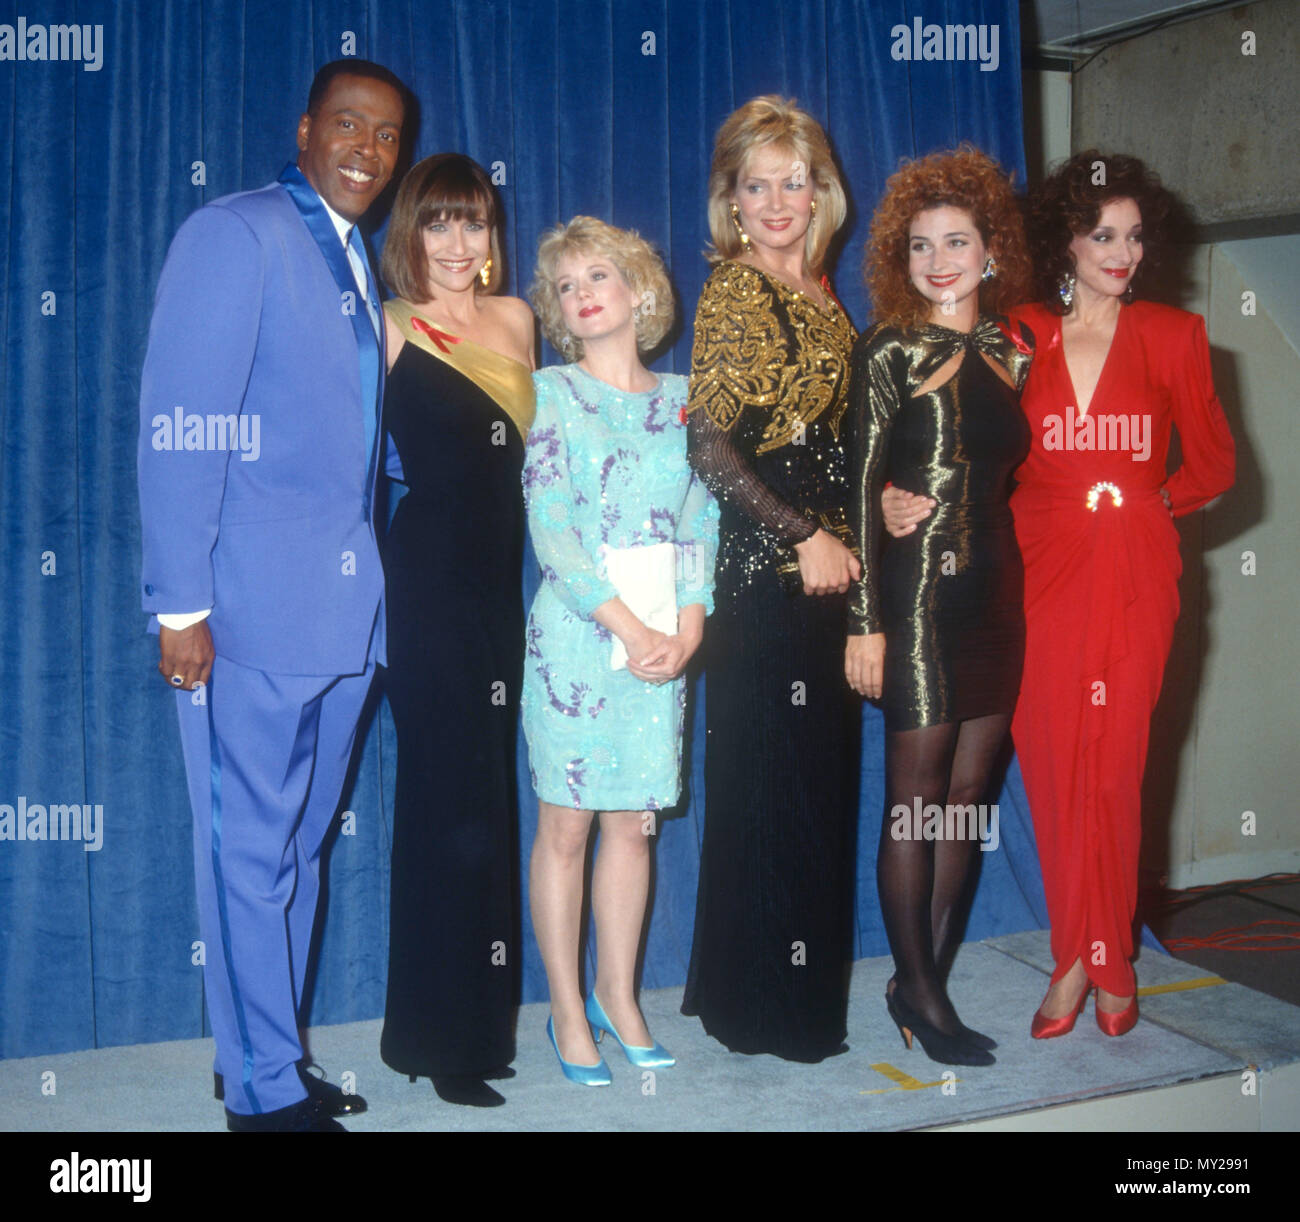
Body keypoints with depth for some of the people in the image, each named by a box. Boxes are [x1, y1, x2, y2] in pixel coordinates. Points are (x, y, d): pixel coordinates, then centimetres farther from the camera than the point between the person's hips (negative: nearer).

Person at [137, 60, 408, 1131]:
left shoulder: (358, 271, 18)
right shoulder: (236, 234, -5)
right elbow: (181, 424, -12)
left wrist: (369, 582, 9)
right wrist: (181, 604, -17)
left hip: (346, 611, 8)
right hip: (254, 607, -8)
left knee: (299, 847, 15)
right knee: (251, 854, 2)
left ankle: (269, 1052, 29)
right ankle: (264, 1089, 14)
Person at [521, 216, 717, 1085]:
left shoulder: (682, 397, 11)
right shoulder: (551, 392, 1)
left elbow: (703, 520, 7)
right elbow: (551, 529, -8)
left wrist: (689, 627, -7)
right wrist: (628, 628, -13)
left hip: (664, 641, 3)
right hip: (575, 634, -3)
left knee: (634, 822, 8)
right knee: (566, 824, 2)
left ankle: (617, 995, 23)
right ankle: (568, 1011, 14)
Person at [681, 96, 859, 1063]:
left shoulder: (821, 293, 14)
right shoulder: (732, 293, -8)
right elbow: (711, 448, -15)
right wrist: (807, 536, -14)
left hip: (825, 562, 8)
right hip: (763, 568, -8)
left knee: (823, 777, 12)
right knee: (768, 779, -1)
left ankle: (808, 992, 26)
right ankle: (763, 1008, 13)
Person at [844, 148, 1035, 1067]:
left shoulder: (1011, 351, 12)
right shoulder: (892, 352, -3)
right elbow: (861, 488, -9)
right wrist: (864, 621, -14)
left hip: (997, 589, 6)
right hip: (919, 588, -6)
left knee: (968, 794, 8)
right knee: (917, 797, 0)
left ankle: (929, 981, 20)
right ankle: (920, 991, 12)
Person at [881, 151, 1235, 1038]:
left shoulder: (1171, 336, 7)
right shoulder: (1021, 337, 8)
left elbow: (1214, 462, 10)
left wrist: (1154, 501, -2)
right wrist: (905, 498, -13)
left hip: (1131, 574, -1)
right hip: (1042, 567, 1)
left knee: (1112, 766, 0)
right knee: (1051, 763, -1)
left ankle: (1099, 960, 17)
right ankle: (1084, 958, 14)